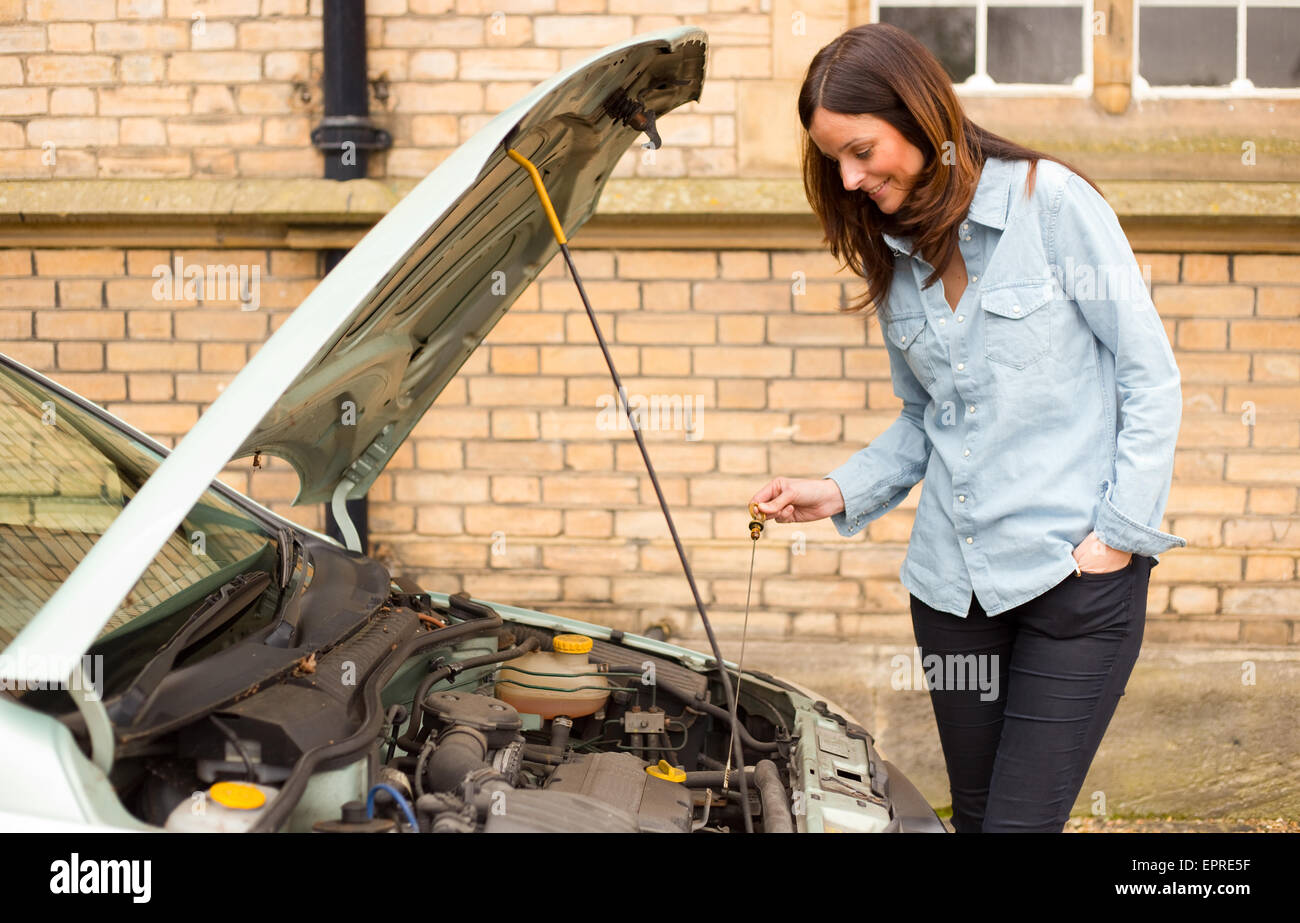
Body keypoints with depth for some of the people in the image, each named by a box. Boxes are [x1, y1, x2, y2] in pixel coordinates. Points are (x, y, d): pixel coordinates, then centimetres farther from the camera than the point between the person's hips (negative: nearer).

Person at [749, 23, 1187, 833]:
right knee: (975, 813, 13)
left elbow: (1152, 380, -7)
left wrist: (1120, 533, -12)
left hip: (1075, 568, -6)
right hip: (952, 581, 6)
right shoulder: (894, 256, 10)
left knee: (1022, 819, -7)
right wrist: (841, 493, 4)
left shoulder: (1051, 200, -8)